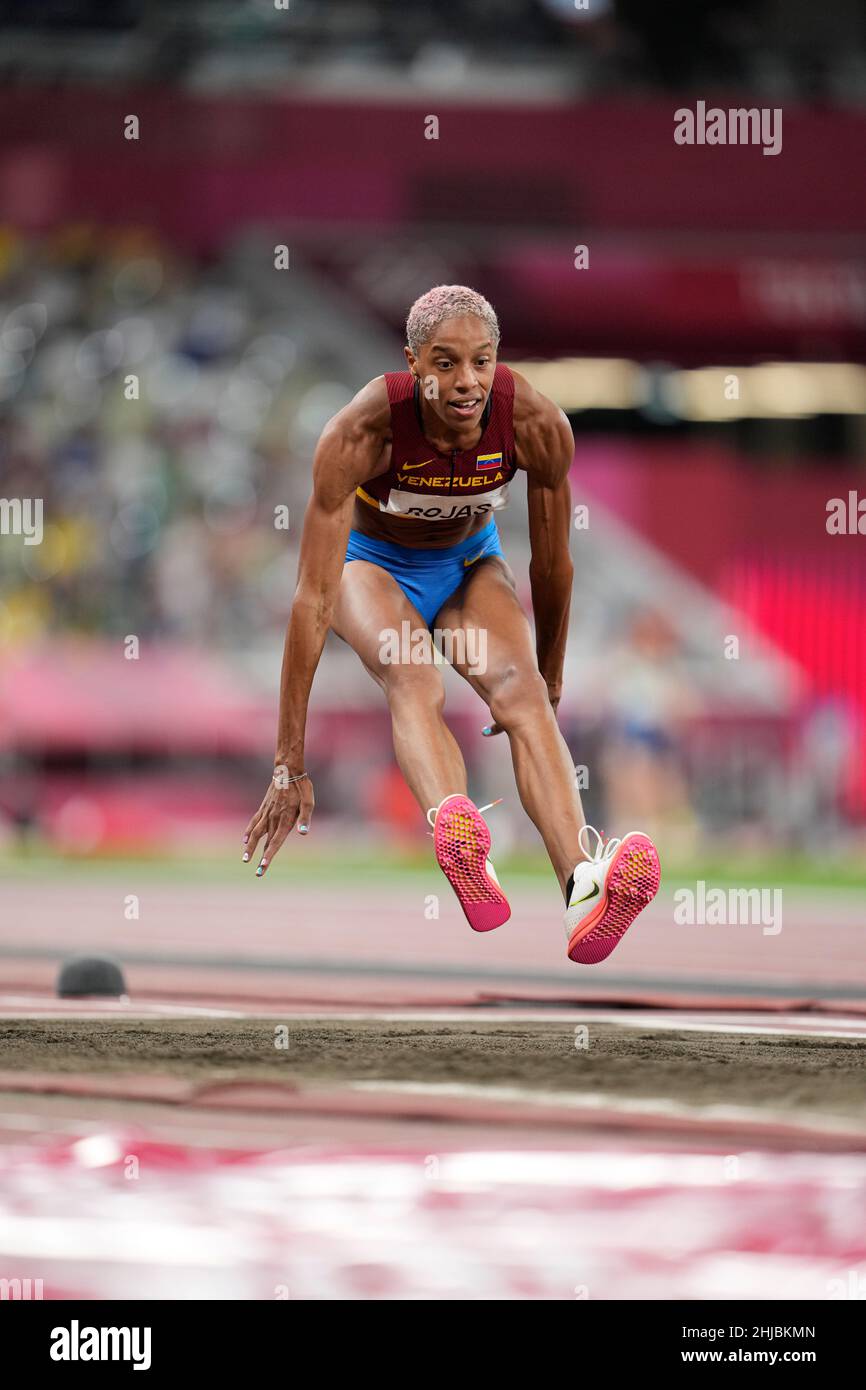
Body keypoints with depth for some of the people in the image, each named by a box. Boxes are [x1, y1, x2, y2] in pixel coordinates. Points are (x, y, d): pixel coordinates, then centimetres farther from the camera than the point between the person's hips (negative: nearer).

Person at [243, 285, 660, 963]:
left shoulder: (537, 425, -27)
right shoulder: (360, 431, -34)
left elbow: (552, 564, -9)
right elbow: (314, 597, -33)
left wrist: (550, 685, 5)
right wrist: (291, 766, -34)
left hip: (470, 563, 2)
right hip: (372, 563, -2)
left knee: (520, 686, -29)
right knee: (411, 679, -34)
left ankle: (583, 889, -53)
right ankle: (459, 844, -64)